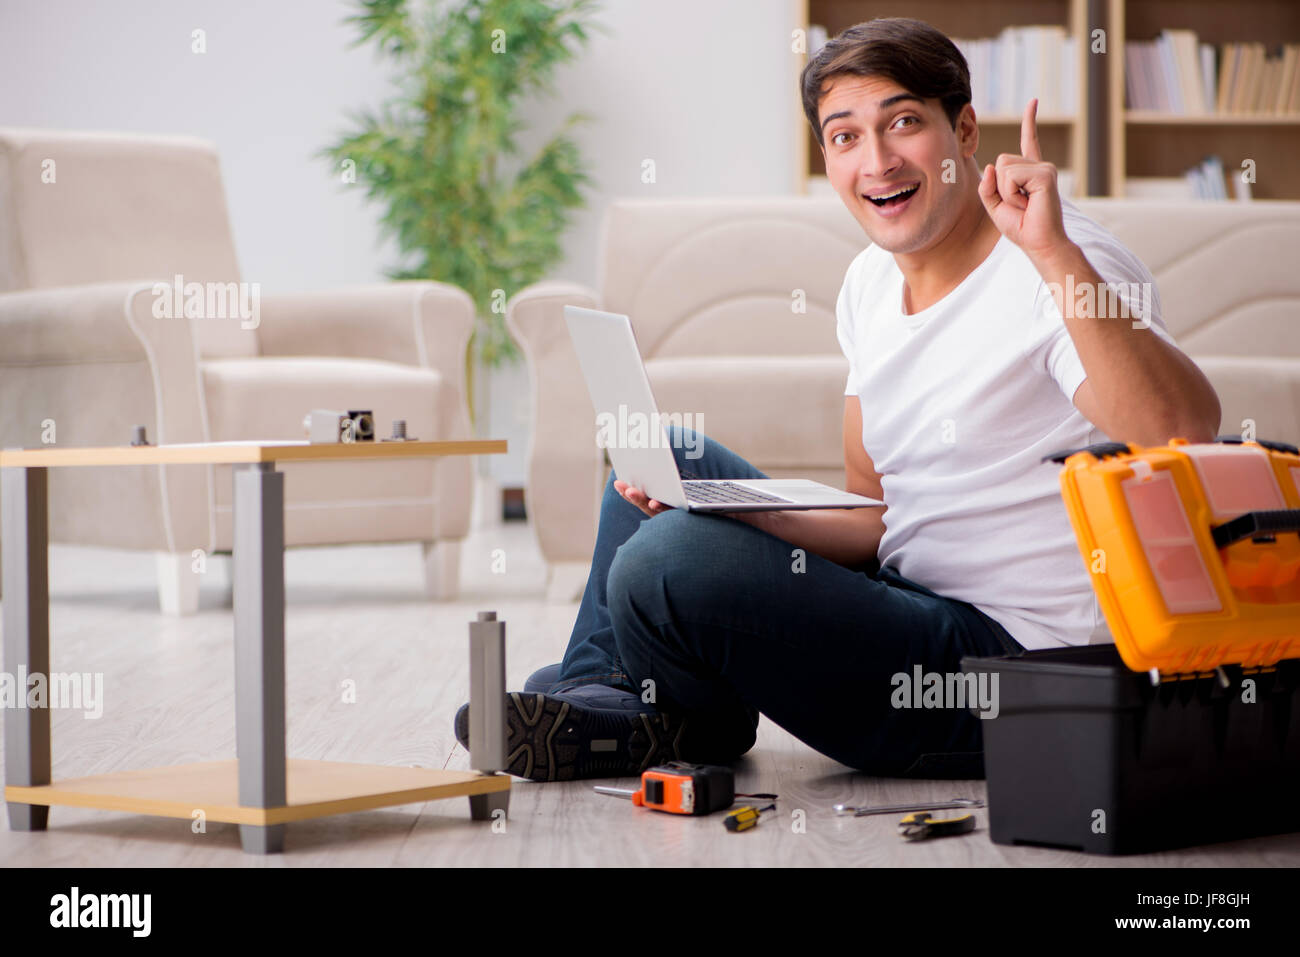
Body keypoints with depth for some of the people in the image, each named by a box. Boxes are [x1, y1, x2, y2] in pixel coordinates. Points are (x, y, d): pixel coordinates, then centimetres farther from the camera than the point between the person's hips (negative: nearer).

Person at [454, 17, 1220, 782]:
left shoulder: (1068, 269, -16)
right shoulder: (871, 283, 10)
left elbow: (1182, 435, -35)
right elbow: (876, 522, 13)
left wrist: (1056, 253, -40)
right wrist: (746, 511, -6)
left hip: (1013, 657, -9)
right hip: (909, 608, 9)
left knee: (672, 559, -23)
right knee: (676, 459, 16)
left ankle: (691, 724, 8)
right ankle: (602, 692, 22)